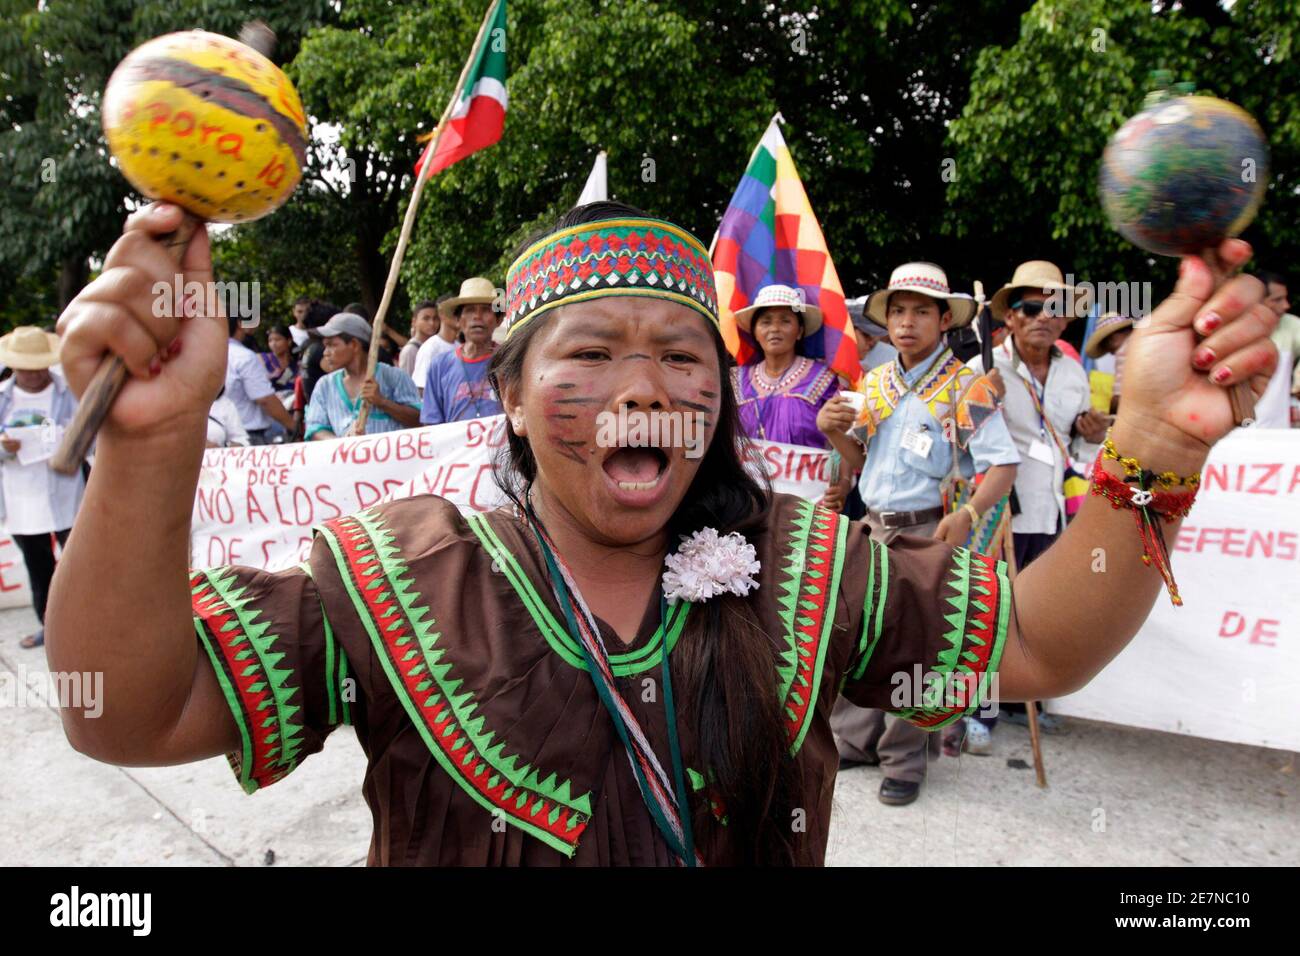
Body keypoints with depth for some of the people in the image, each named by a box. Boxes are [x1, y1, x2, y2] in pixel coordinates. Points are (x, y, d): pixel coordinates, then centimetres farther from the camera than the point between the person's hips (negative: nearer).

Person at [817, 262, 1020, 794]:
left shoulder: (964, 387, -6)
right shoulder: (873, 384, 10)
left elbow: (1003, 465, -13)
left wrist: (968, 513, -30)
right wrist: (833, 432, -4)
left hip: (928, 532, -5)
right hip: (873, 528, 5)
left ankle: (905, 758, 20)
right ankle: (856, 739, 28)